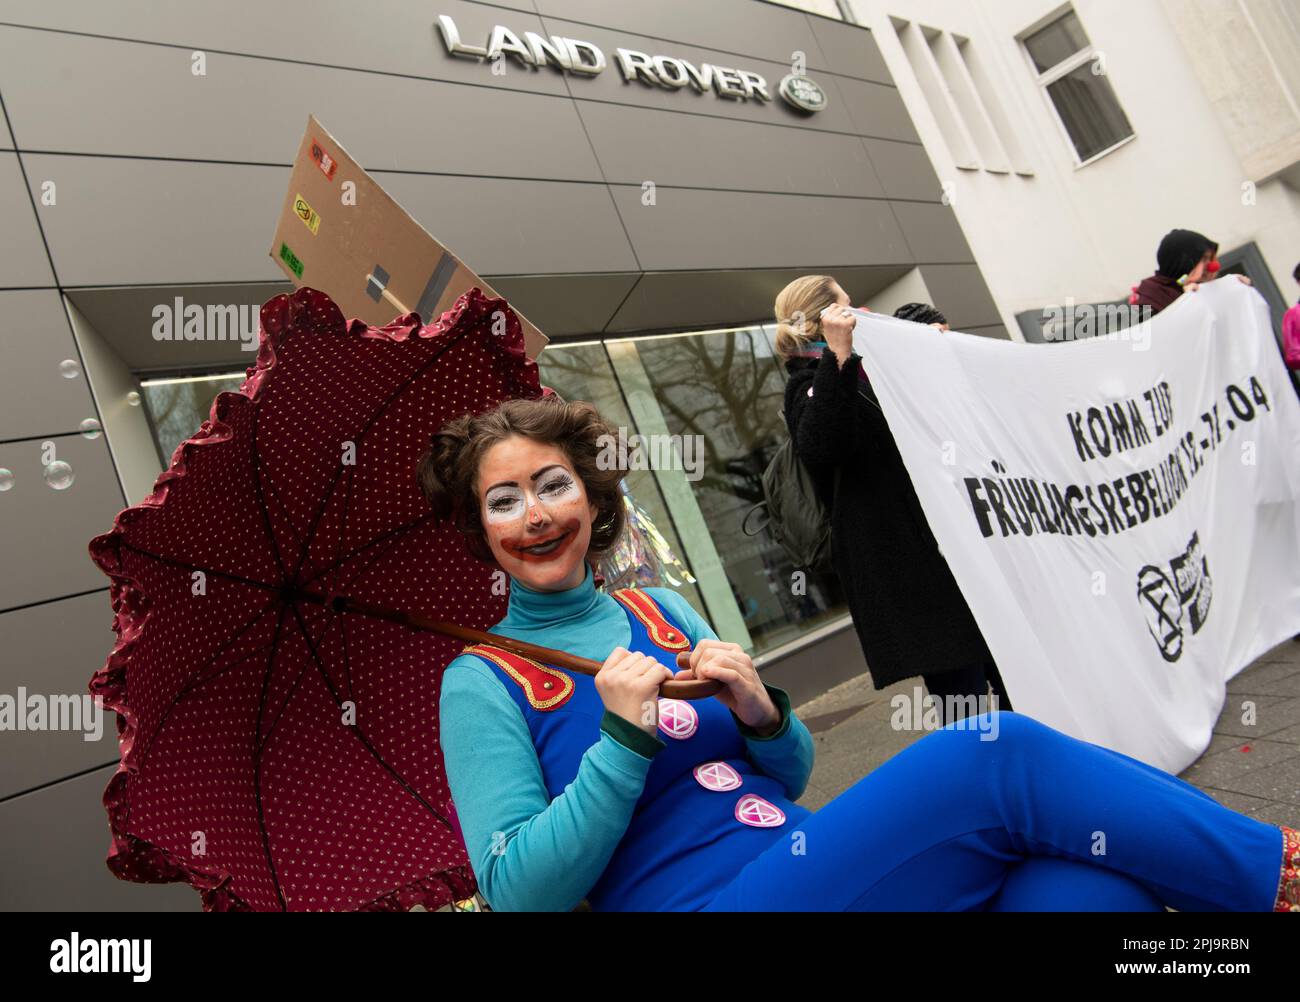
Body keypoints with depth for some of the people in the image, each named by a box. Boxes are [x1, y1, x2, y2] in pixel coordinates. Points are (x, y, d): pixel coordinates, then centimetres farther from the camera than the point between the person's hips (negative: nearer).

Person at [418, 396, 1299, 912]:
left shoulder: (659, 609, 13)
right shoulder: (482, 684, -1)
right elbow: (520, 894, -8)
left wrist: (760, 711, -6)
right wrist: (624, 740, -18)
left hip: (804, 862, 6)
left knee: (1092, 879, -25)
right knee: (998, 757, -22)